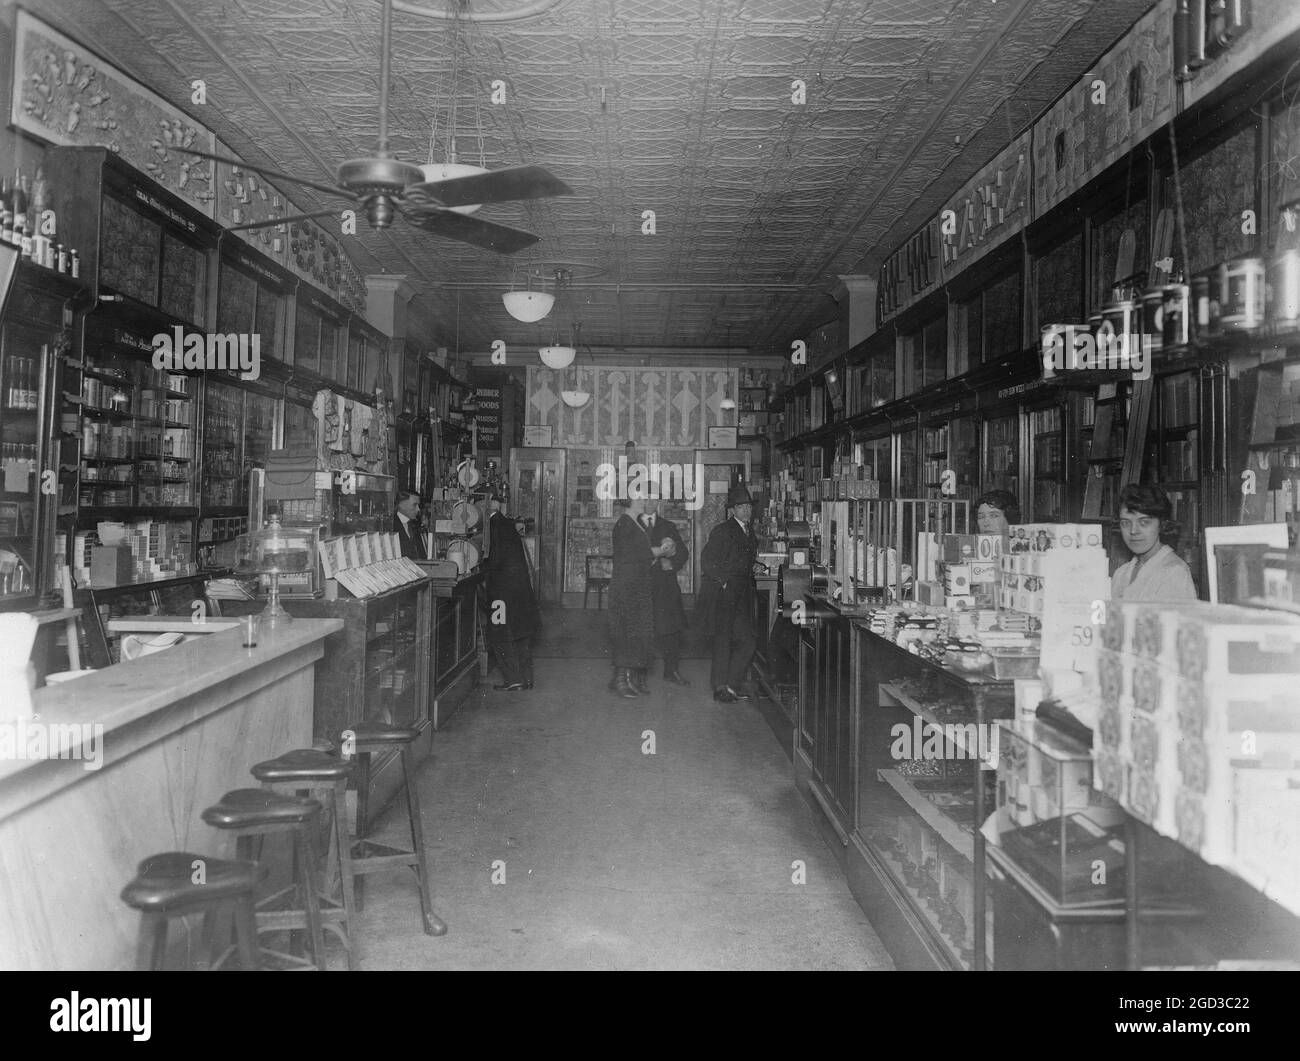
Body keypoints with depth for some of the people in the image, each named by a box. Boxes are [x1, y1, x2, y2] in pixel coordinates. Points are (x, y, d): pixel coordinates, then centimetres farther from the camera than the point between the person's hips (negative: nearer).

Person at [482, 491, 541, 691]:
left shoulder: (494, 522, -12)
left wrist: (486, 578, -4)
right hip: (522, 582, 8)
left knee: (501, 634, 0)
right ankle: (526, 678, 19)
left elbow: (495, 556, -16)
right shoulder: (508, 523, 12)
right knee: (522, 632, 13)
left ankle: (513, 679, -1)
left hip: (503, 585, -8)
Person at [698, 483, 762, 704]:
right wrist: (722, 581, -13)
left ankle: (733, 685, 16)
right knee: (723, 642, -1)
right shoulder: (722, 531, -9)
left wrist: (755, 566, 8)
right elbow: (706, 562, -11)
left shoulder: (749, 532, 15)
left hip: (742, 594, 7)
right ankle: (720, 688, 9)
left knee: (747, 641, 3)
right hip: (722, 594, -7)